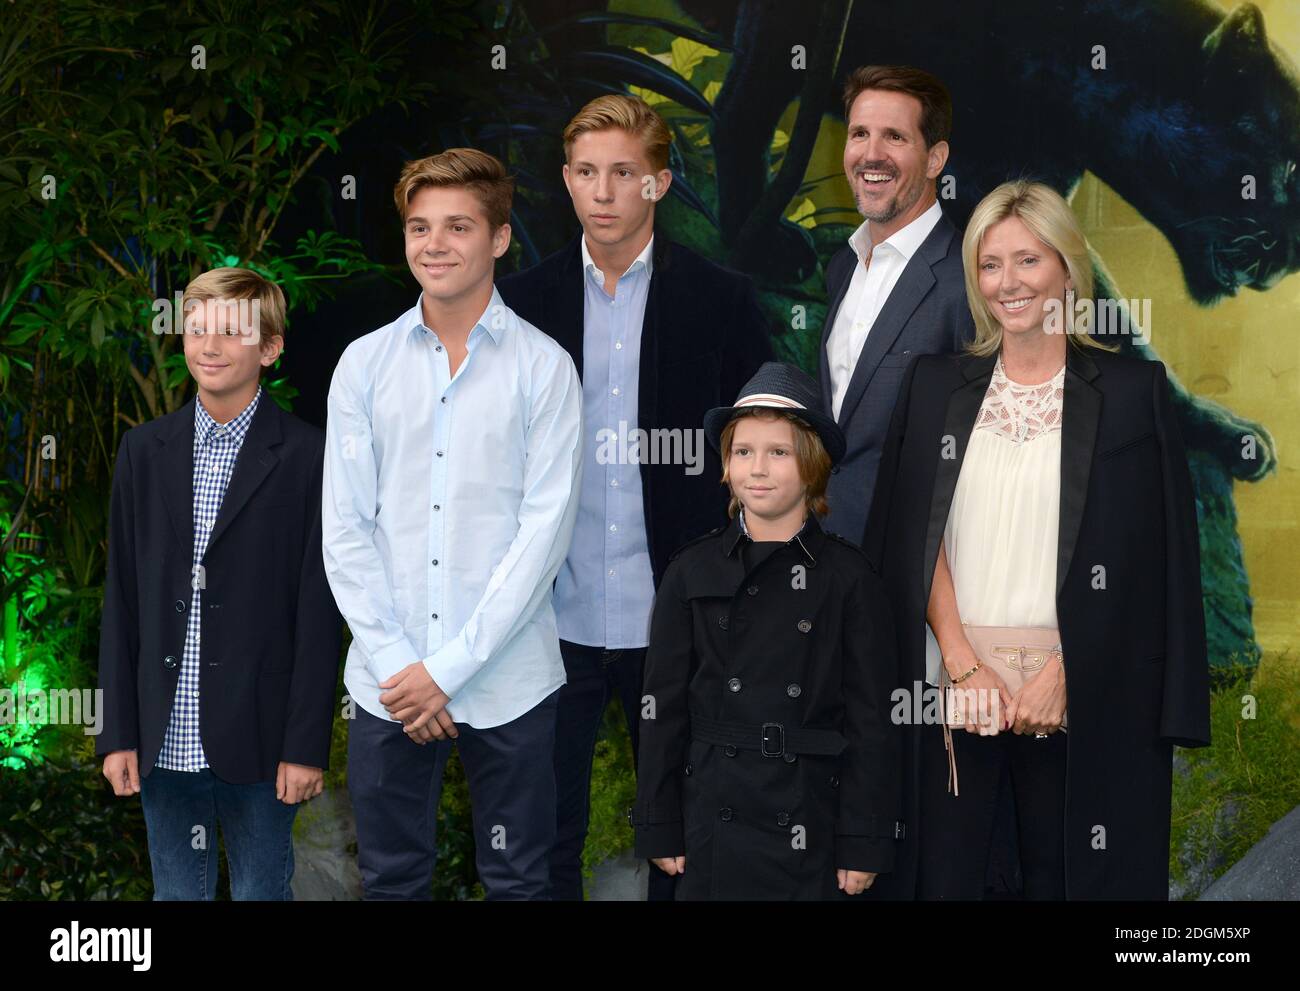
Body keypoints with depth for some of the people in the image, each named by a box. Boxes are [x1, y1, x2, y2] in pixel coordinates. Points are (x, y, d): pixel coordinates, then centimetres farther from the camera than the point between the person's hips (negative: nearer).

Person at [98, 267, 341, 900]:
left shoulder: (306, 457, -5)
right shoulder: (145, 451, 7)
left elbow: (318, 609, -7)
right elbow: (121, 597, 7)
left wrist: (306, 744, -10)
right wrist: (118, 732, 3)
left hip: (257, 739, -3)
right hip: (165, 738, 4)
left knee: (262, 892, 8)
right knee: (177, 893, 14)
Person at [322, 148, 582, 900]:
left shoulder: (543, 366, -4)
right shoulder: (364, 364, 4)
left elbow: (546, 528, -9)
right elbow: (346, 529, 2)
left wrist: (450, 666, -12)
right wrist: (396, 663, -7)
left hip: (507, 682, -2)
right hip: (387, 681, 2)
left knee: (518, 881, 9)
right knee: (392, 879, 12)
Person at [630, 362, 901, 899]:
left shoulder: (846, 575, -2)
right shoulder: (693, 571, 3)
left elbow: (870, 717, -2)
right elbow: (663, 704, 4)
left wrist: (864, 845, -4)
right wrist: (660, 829, 2)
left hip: (809, 820, -1)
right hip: (713, 818, 1)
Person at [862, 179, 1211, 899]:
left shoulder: (1133, 390, 2)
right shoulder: (935, 386, 10)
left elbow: (1150, 557, -3)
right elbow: (914, 535, 4)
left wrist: (1061, 671, -11)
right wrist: (962, 662, -8)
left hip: (1079, 691, -2)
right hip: (951, 685, 2)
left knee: (1063, 872, 5)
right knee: (944, 871, 4)